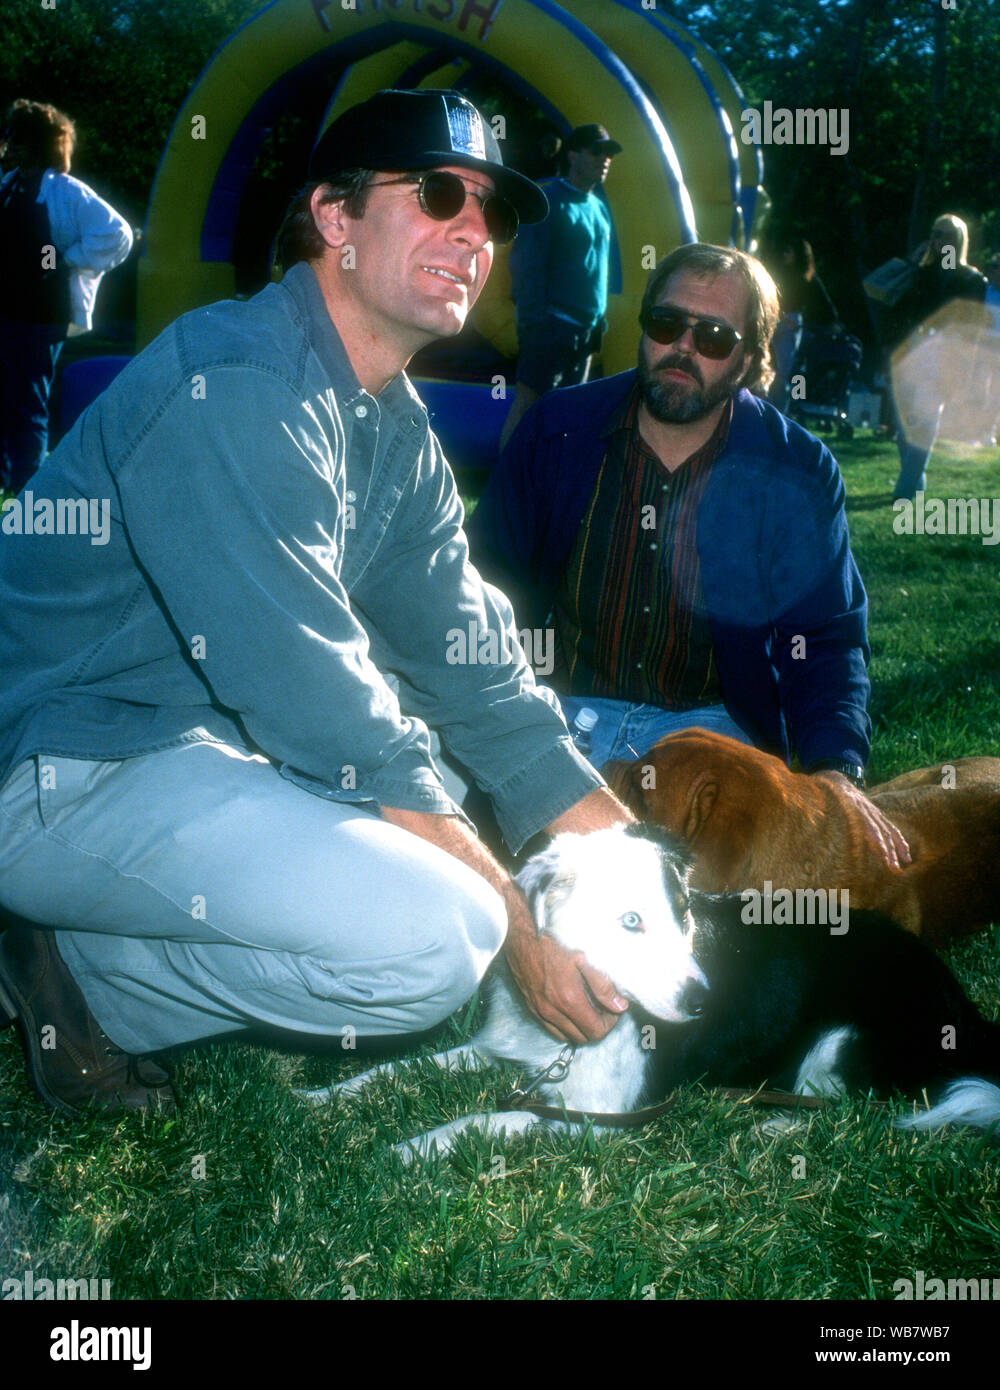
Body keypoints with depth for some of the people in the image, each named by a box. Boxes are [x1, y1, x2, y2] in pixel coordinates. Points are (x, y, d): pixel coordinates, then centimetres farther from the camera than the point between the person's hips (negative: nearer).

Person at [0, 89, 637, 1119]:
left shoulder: (398, 432, 9)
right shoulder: (235, 387, -21)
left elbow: (471, 659, 8)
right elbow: (319, 709, -24)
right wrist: (517, 927, -19)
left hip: (214, 746, 10)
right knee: (435, 939, -25)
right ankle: (85, 976, -3)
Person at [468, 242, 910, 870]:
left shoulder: (798, 471, -1)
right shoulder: (557, 428, 2)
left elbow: (827, 639, -2)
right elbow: (491, 585, 6)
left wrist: (838, 771, -21)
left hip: (711, 723, 0)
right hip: (566, 710, 1)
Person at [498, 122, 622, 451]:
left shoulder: (600, 209, 16)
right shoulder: (549, 201, -7)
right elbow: (526, 266, -12)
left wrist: (601, 319, 16)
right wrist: (533, 320, -18)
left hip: (587, 328, 8)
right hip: (551, 325, -8)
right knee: (528, 401, -8)